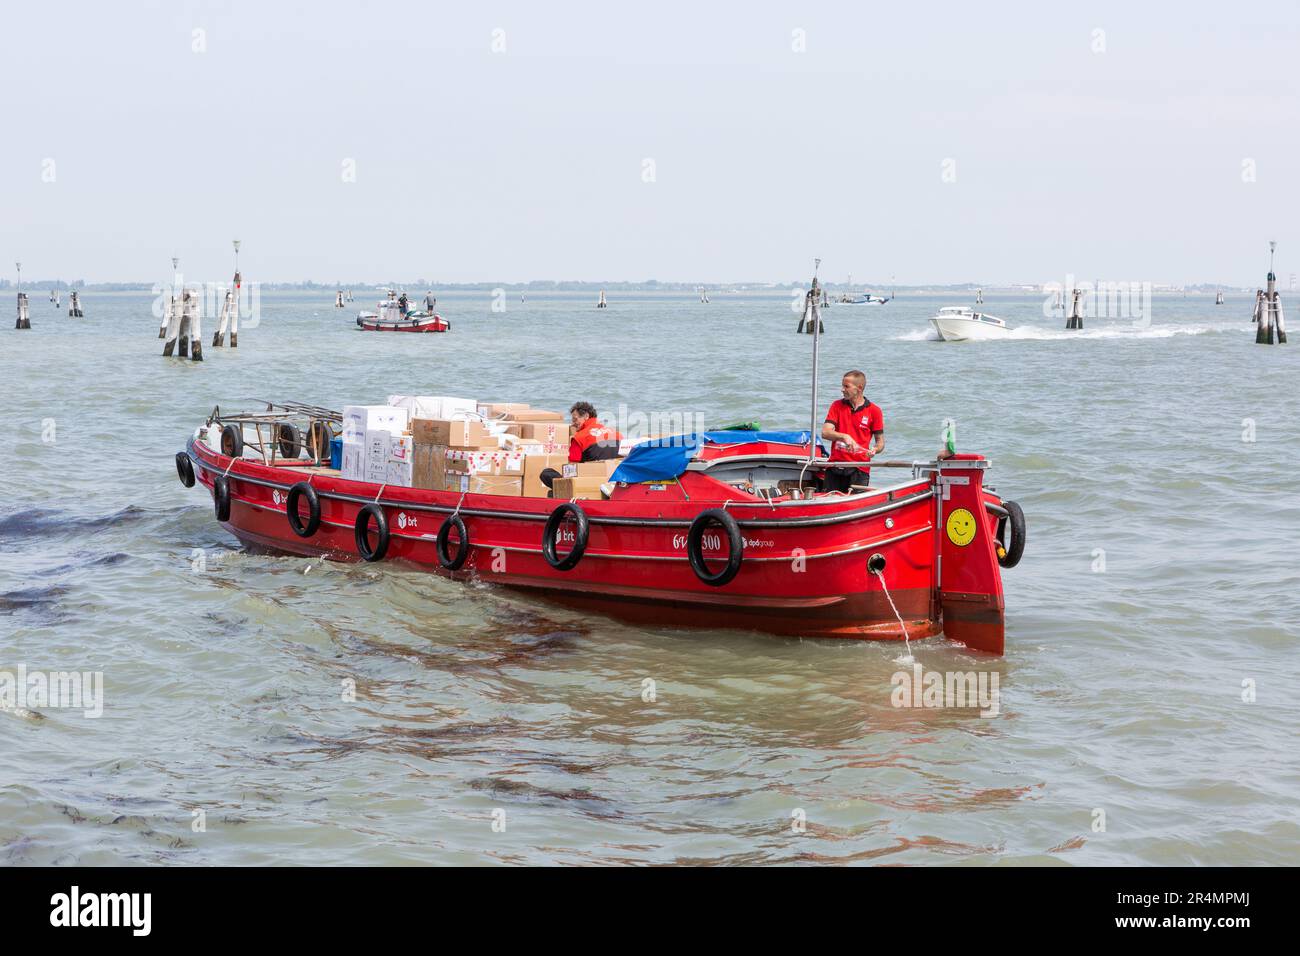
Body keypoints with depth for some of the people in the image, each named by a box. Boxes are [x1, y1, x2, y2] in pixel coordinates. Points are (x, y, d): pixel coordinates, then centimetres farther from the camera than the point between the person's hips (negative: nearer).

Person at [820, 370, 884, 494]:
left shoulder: (874, 410, 2)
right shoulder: (837, 406, 8)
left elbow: (880, 442, 6)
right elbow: (825, 433, -4)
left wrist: (874, 450, -17)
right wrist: (844, 436, -21)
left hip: (859, 469, -2)